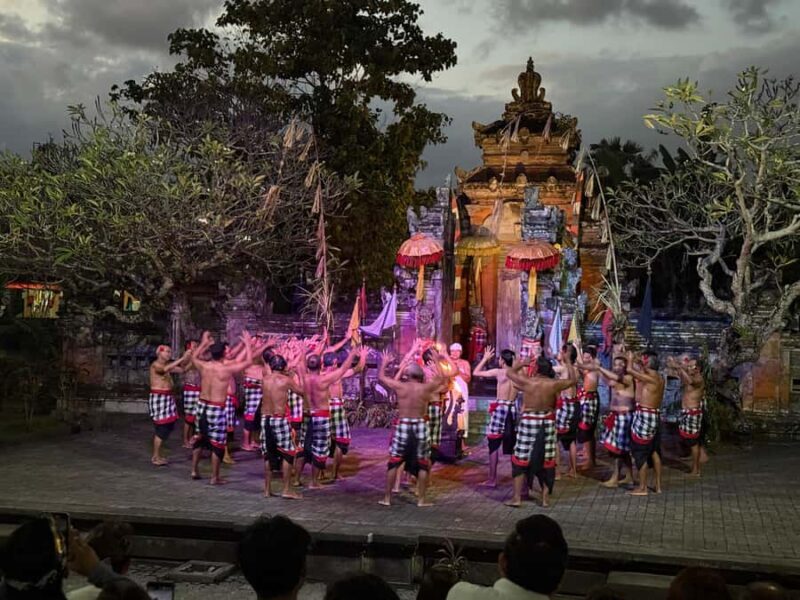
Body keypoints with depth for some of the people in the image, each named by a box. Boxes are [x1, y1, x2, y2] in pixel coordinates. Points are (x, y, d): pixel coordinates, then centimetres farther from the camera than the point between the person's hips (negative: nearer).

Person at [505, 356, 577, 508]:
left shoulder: (527, 381, -12)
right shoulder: (554, 384, -6)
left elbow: (509, 372, 3)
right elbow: (574, 380, 10)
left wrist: (522, 363, 16)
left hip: (529, 421, -2)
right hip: (547, 422, 3)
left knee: (521, 459, 5)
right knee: (547, 460, 11)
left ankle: (517, 498, 5)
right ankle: (545, 498, 15)